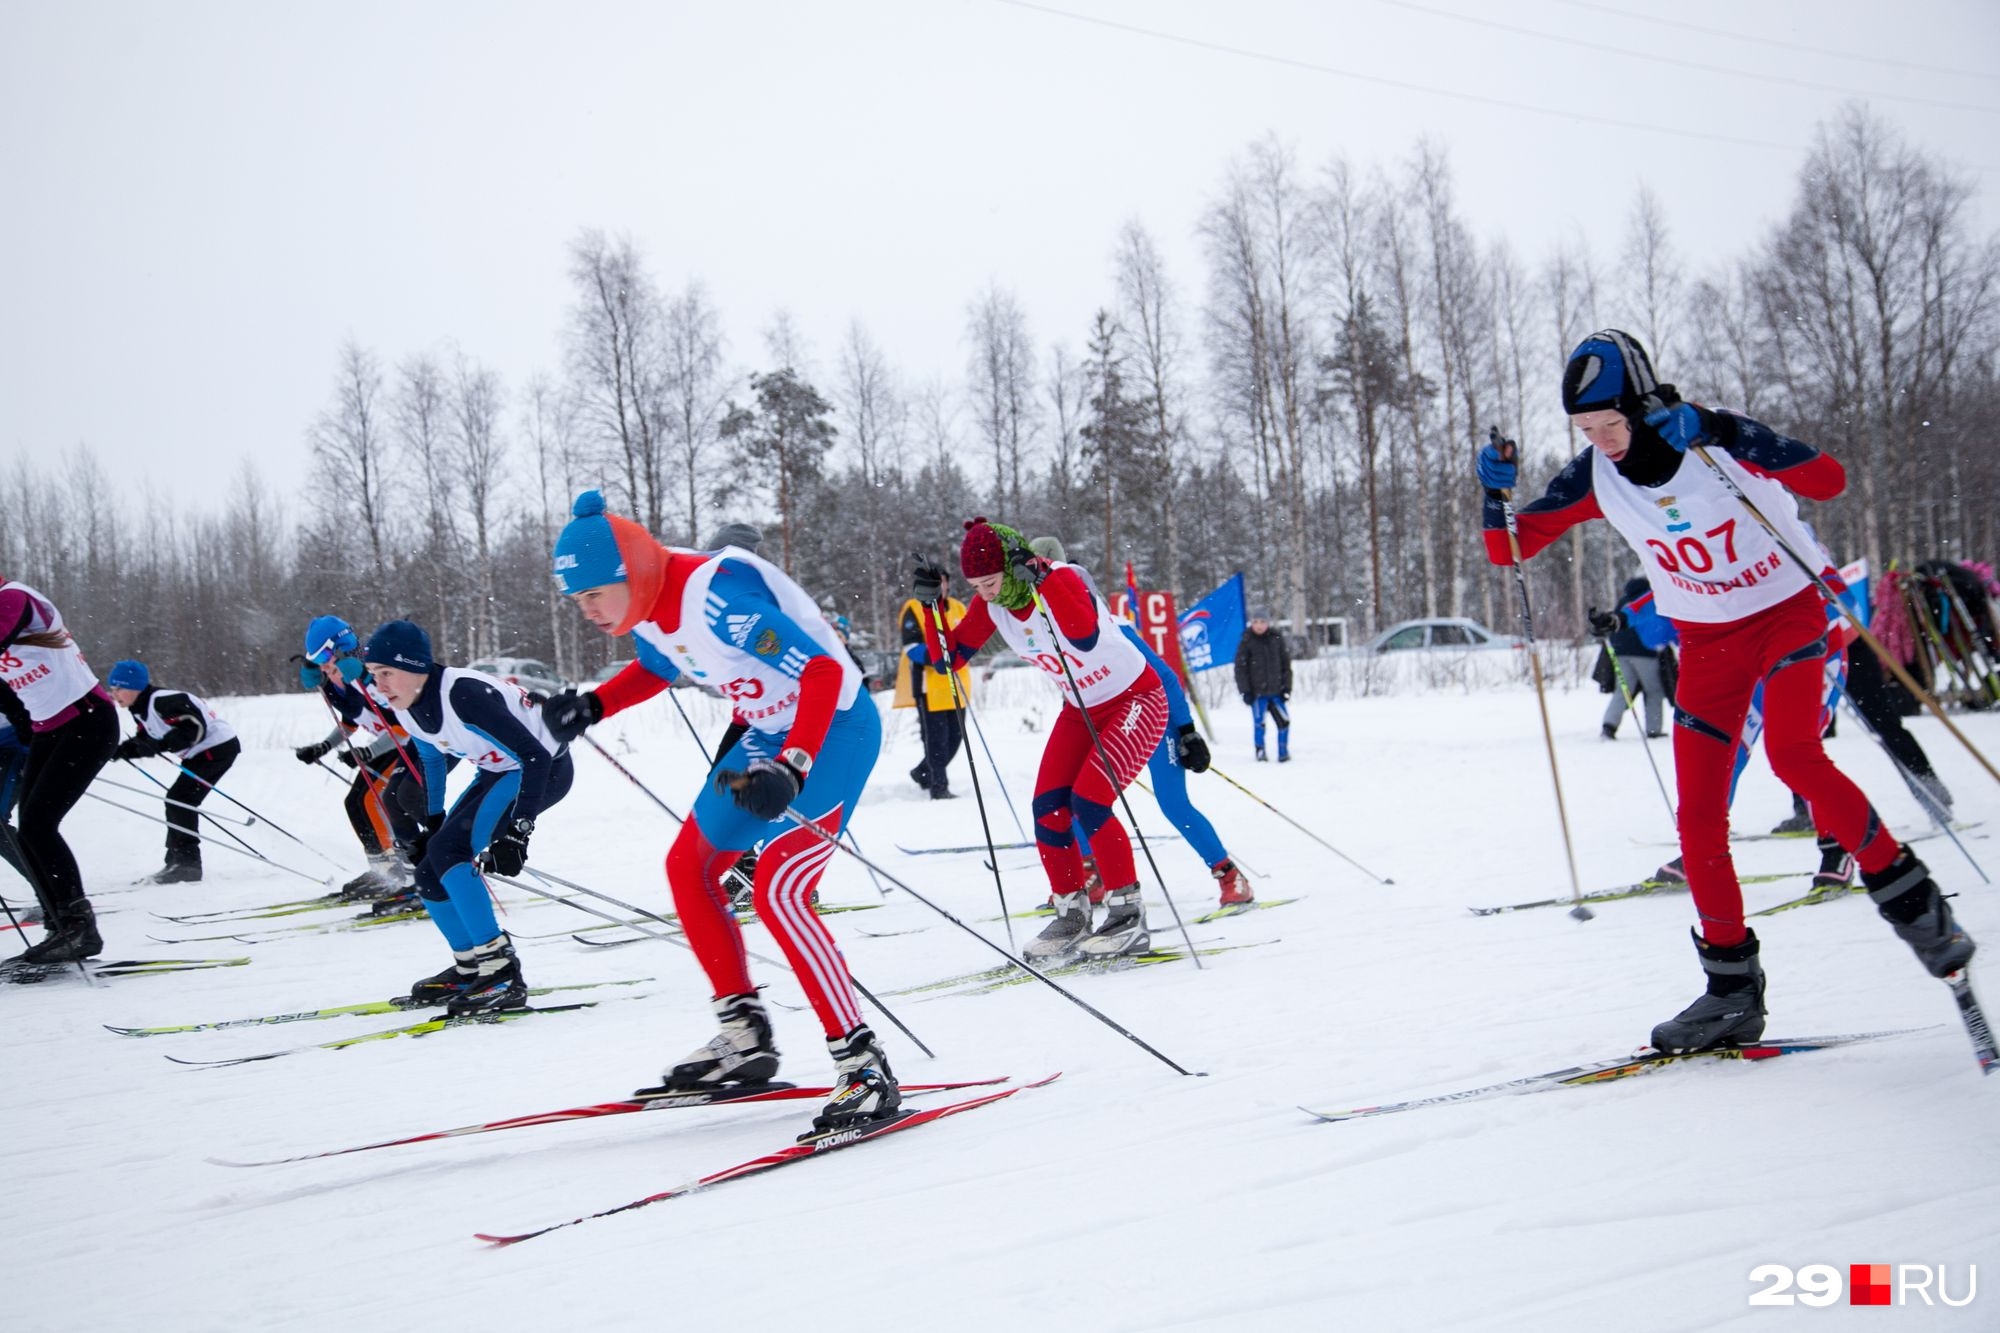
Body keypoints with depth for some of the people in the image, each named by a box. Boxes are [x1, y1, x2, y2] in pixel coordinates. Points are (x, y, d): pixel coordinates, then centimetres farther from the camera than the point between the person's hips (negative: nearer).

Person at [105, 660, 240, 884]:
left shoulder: (162, 701, -24)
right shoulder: (141, 708, 8)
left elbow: (196, 728, -29)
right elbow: (147, 742, 12)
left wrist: (162, 744, -34)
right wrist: (120, 750, -5)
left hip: (218, 747, -11)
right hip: (202, 752, 11)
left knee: (179, 801, -15)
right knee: (180, 802, 13)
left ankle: (186, 865, -15)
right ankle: (177, 862, 19)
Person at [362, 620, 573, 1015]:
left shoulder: (462, 694, -31)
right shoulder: (407, 708, -6)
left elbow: (535, 754, -30)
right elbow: (432, 757, 16)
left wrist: (517, 831, -32)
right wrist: (430, 822, 17)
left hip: (544, 768, -9)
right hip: (498, 771, 9)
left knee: (447, 851, -23)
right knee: (429, 875, 1)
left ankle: (501, 972, -20)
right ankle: (469, 968, 20)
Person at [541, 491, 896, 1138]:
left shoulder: (718, 596, -30)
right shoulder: (645, 605, -3)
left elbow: (823, 672, -32)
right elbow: (656, 669, 20)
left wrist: (791, 767, -44)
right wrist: (592, 705, 3)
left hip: (834, 726, -10)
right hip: (767, 733, 10)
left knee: (778, 893, -21)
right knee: (690, 865, 14)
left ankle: (863, 1066, -17)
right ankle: (745, 1036, 23)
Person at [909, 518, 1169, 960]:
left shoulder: (1062, 578, -27)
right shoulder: (990, 606, -7)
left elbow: (1085, 636, -46)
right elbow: (946, 659, -4)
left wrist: (1039, 576, -46)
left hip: (1136, 700, -7)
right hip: (1081, 709, 7)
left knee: (1088, 804, -20)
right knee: (1048, 811, -5)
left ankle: (1128, 915, -9)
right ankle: (1071, 915, 10)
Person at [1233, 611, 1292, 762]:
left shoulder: (1277, 639, 6)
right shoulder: (1246, 642, -1)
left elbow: (1286, 664, 11)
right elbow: (1240, 668, 0)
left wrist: (1286, 687, 5)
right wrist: (1245, 691, -6)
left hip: (1276, 690, 2)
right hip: (1257, 691, -2)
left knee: (1284, 720, -3)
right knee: (1259, 722, -3)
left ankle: (1283, 751, 9)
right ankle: (1260, 751, 12)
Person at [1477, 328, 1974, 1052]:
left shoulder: (1719, 436, -22)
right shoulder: (1594, 476, -9)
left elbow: (1829, 481, -34)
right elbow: (1508, 549, -4)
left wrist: (1715, 438, -43)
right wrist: (1495, 493, -25)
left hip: (1785, 609, -5)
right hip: (1706, 640, 5)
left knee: (1792, 753, -30)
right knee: (1698, 818, -4)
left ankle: (1907, 893, -10)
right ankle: (1732, 990, 7)